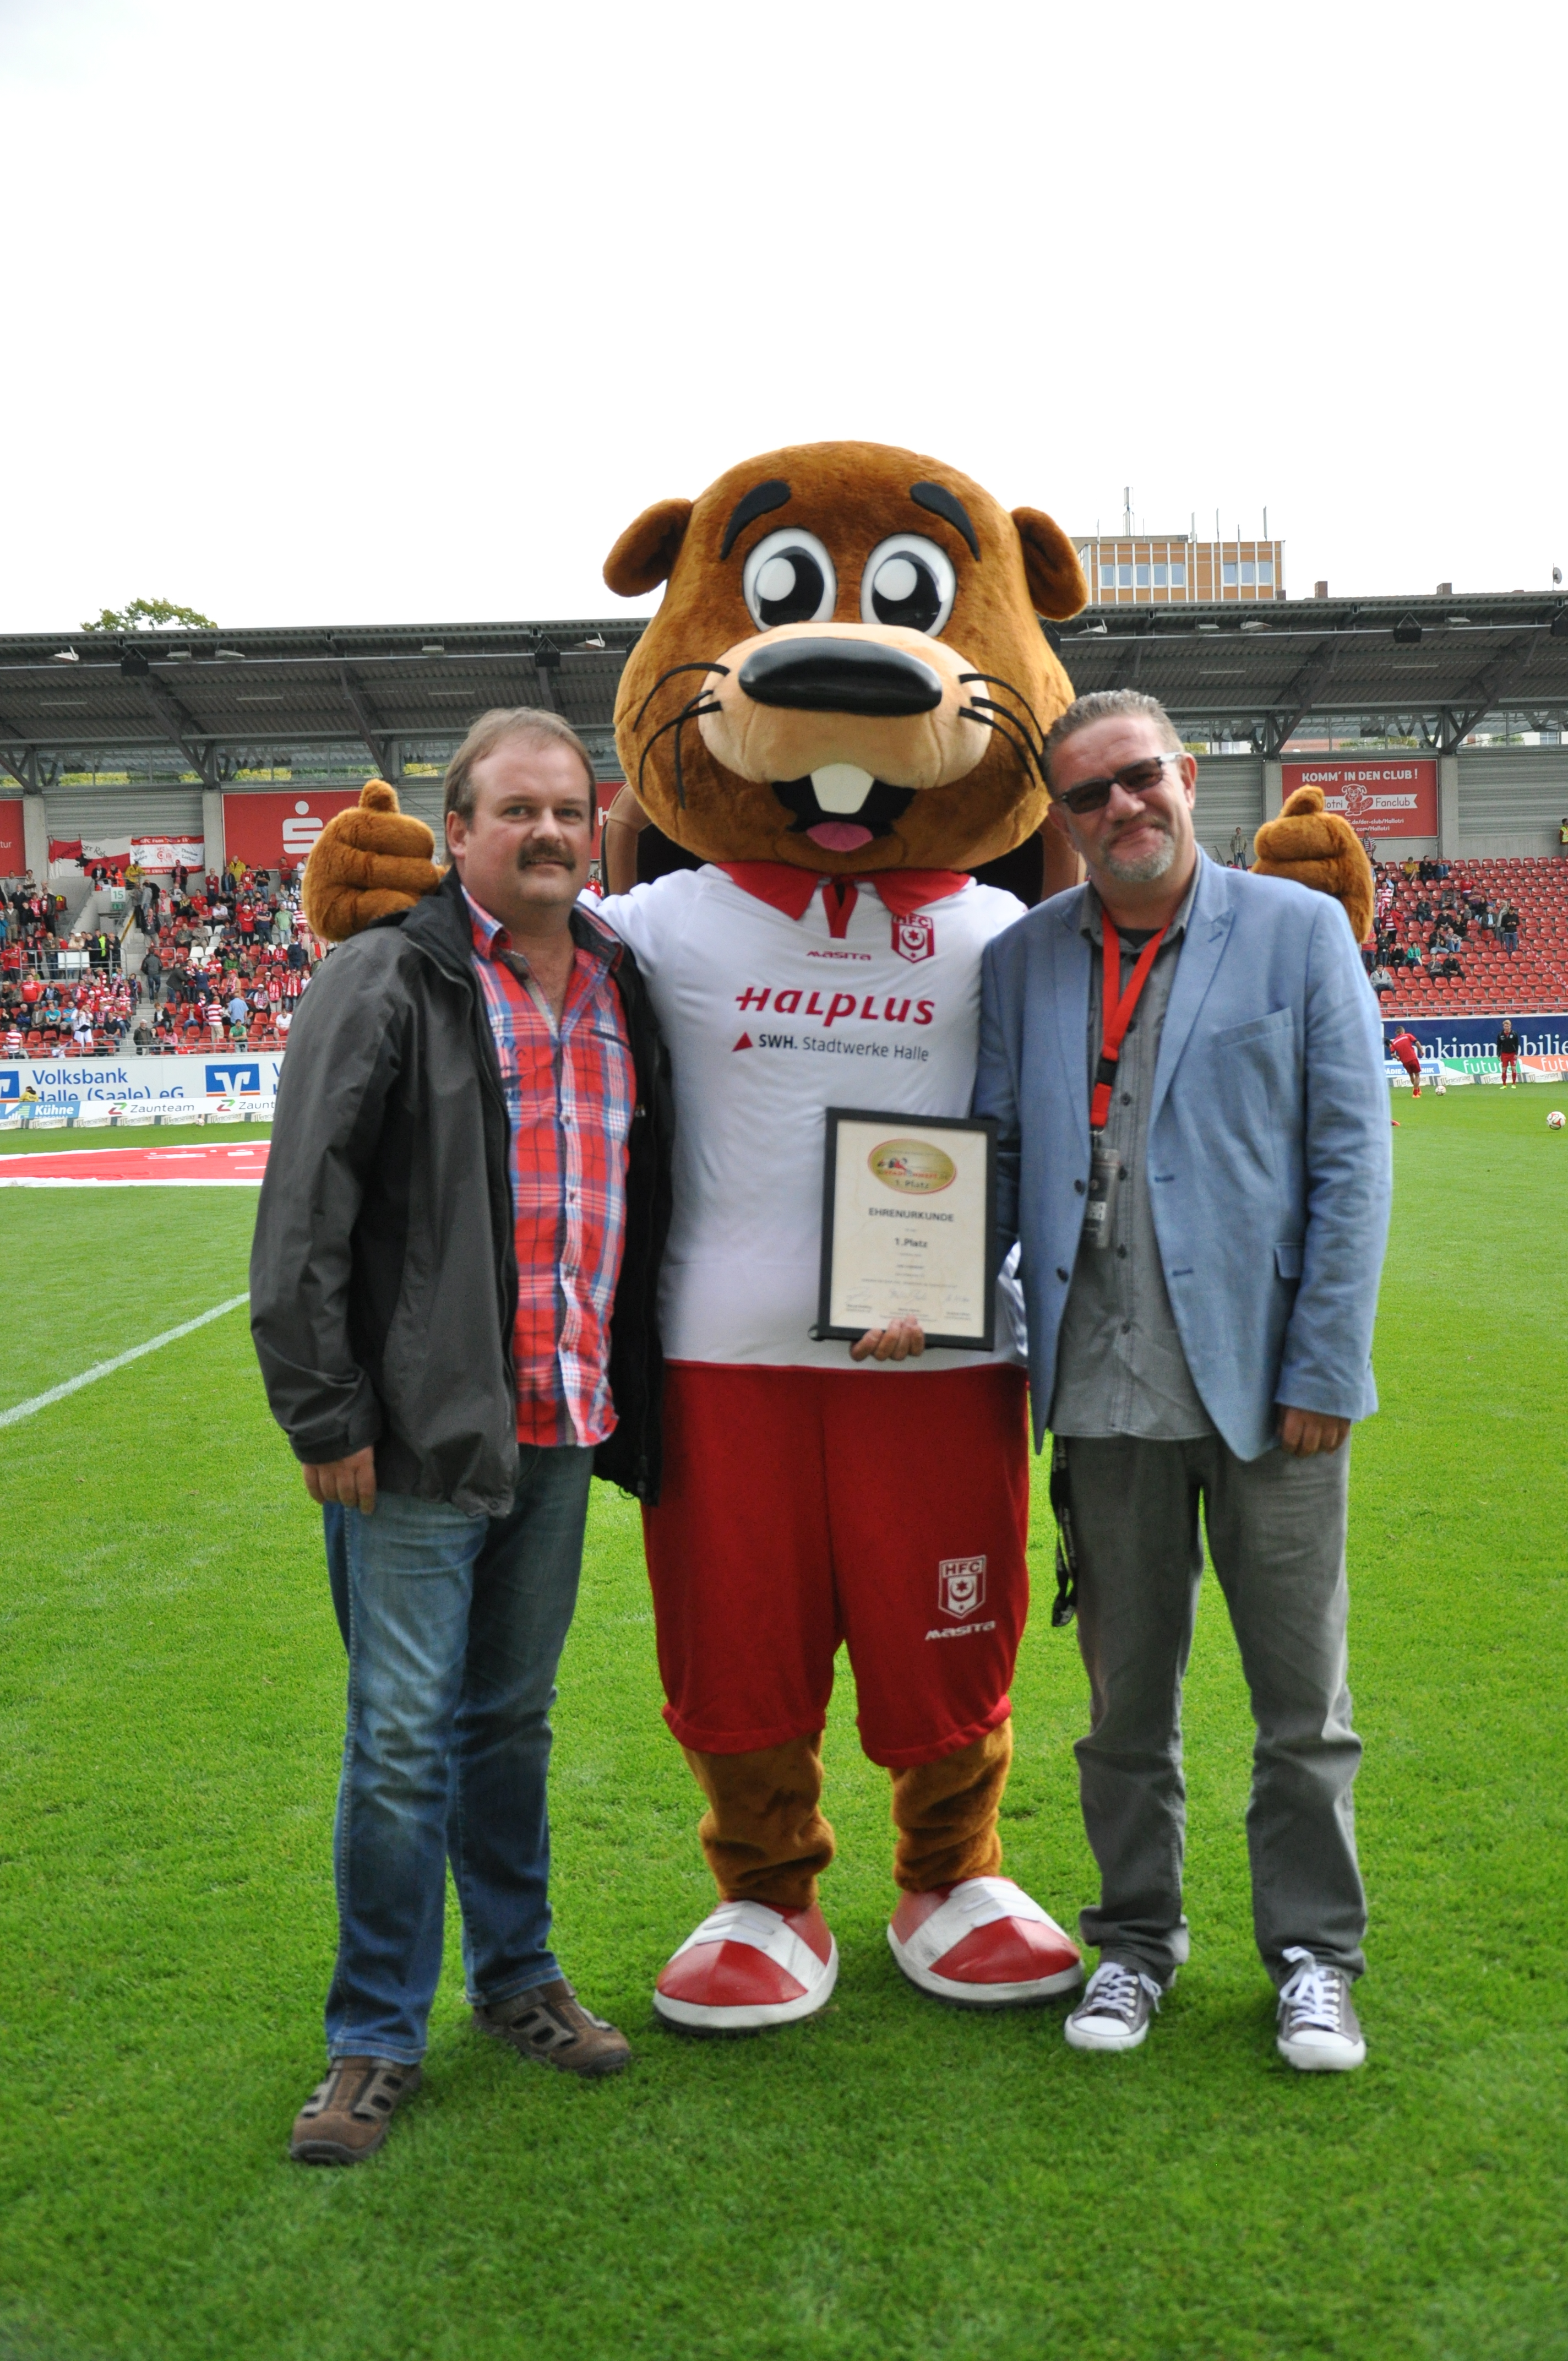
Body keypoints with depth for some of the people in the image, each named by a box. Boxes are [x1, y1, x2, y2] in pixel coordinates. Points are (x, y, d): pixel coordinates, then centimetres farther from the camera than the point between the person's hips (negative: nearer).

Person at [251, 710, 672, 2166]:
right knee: (404, 1739, 1)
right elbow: (303, 1217, -10)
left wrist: (625, 1406, 14)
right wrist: (324, 1418, -13)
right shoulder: (389, 982, -6)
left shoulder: (621, 992, 12)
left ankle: (516, 1979, 34)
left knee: (512, 1718, 18)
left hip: (561, 1435, 6)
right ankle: (376, 2040, 18)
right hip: (419, 1439, -5)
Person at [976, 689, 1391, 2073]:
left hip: (1266, 1378, -2)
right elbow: (995, 1158, 10)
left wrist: (1323, 1370, -9)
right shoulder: (1022, 960, 7)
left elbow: (1352, 1161, -4)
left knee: (1302, 1697, 10)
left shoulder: (1301, 931, 0)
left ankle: (1314, 1953, 29)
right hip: (1108, 1388, 2)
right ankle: (1138, 1936, 32)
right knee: (1126, 1693, 14)